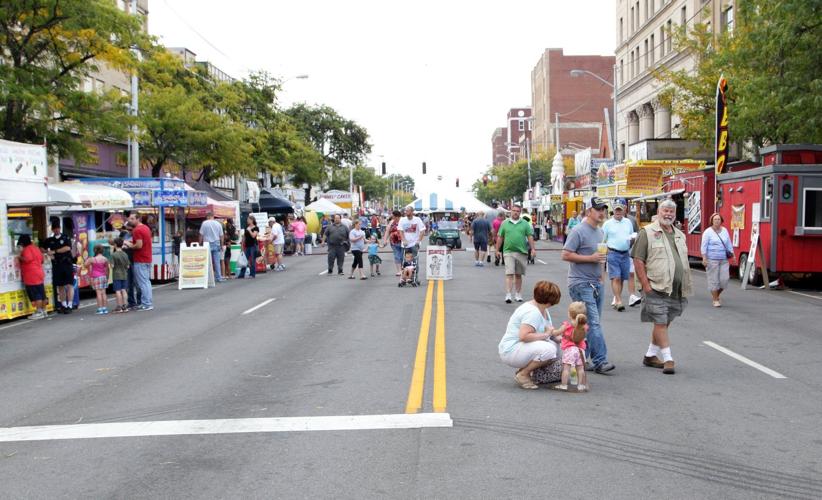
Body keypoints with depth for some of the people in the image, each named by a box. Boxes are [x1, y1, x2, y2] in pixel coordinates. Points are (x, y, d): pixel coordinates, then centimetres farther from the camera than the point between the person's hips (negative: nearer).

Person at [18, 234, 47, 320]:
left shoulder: (27, 249, -11)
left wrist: (20, 257, -11)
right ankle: (43, 311, 15)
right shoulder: (36, 248, 16)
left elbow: (27, 259, -26)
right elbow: (42, 260, 22)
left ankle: (39, 312, -8)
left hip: (31, 276, -9)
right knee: (42, 294, 10)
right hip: (39, 274, 9)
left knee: (35, 295, -8)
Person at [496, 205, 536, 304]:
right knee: (509, 274, -10)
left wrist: (533, 249, -4)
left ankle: (518, 294, 19)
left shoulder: (525, 223, 8)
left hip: (522, 252, 1)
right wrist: (497, 250, 7)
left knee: (518, 275, 10)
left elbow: (530, 237, 5)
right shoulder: (505, 223, 7)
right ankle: (508, 295, -14)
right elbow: (500, 238, 10)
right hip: (508, 252, -1)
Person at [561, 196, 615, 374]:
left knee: (592, 323, 11)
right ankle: (600, 361, -11)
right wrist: (591, 258, -19)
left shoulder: (599, 231, 16)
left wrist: (600, 273, 15)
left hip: (596, 283, 9)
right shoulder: (579, 231, -12)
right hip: (581, 283, -9)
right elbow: (566, 255, -16)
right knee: (593, 323, -12)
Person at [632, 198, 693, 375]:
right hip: (657, 288, -6)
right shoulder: (648, 232, -3)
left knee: (664, 323, 12)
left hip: (677, 290, 6)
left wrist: (687, 287, 15)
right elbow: (638, 260, -7)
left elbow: (684, 263, 22)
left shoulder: (680, 235, 17)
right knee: (660, 323, -6)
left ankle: (650, 356, 23)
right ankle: (668, 359, -3)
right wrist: (645, 284, -13)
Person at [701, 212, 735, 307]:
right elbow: (704, 246, -7)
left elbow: (729, 244, 16)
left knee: (724, 279, -1)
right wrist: (704, 258, -14)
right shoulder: (708, 232, -3)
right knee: (714, 280, -2)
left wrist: (731, 254, 10)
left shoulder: (725, 231, 11)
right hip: (712, 260, -4)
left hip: (724, 260, 4)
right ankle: (715, 300, 9)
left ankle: (716, 295, 23)